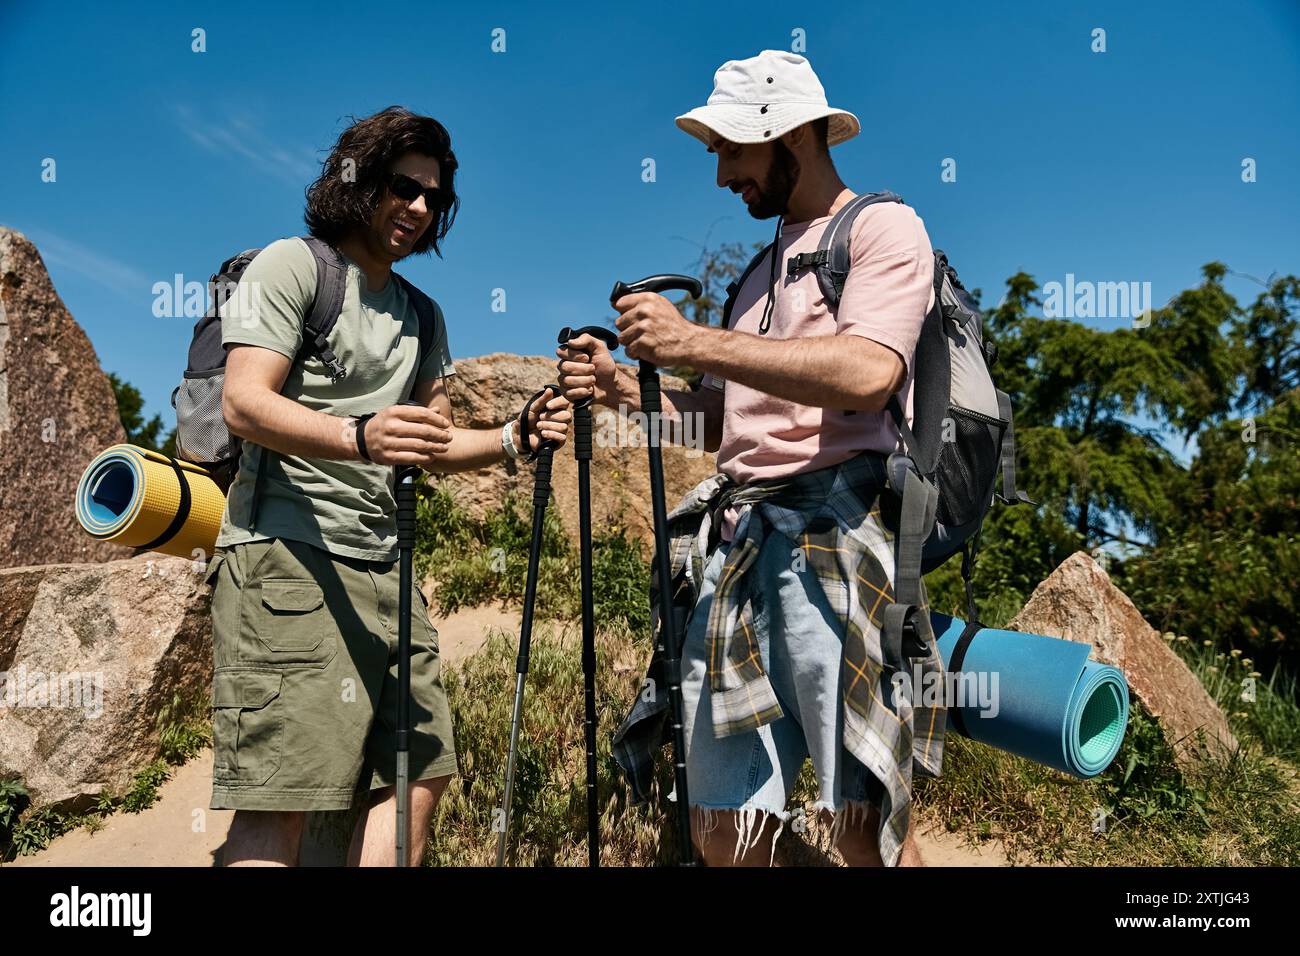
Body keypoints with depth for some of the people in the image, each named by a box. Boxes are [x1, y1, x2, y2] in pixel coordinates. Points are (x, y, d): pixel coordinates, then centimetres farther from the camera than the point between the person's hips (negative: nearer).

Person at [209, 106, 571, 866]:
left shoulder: (422, 315, 21)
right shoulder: (294, 265, 1)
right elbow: (244, 403, -12)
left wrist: (516, 438, -1)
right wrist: (357, 438, -30)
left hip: (385, 567, 8)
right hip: (289, 553, -7)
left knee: (419, 777, 5)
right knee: (282, 797, -11)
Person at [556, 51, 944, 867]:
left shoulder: (883, 227, 4)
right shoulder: (764, 267, 26)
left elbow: (868, 371, -16)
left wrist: (697, 341, -16)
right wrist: (626, 389, 6)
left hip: (832, 533, -6)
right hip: (733, 548, 7)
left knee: (865, 823, -3)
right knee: (725, 825, 7)